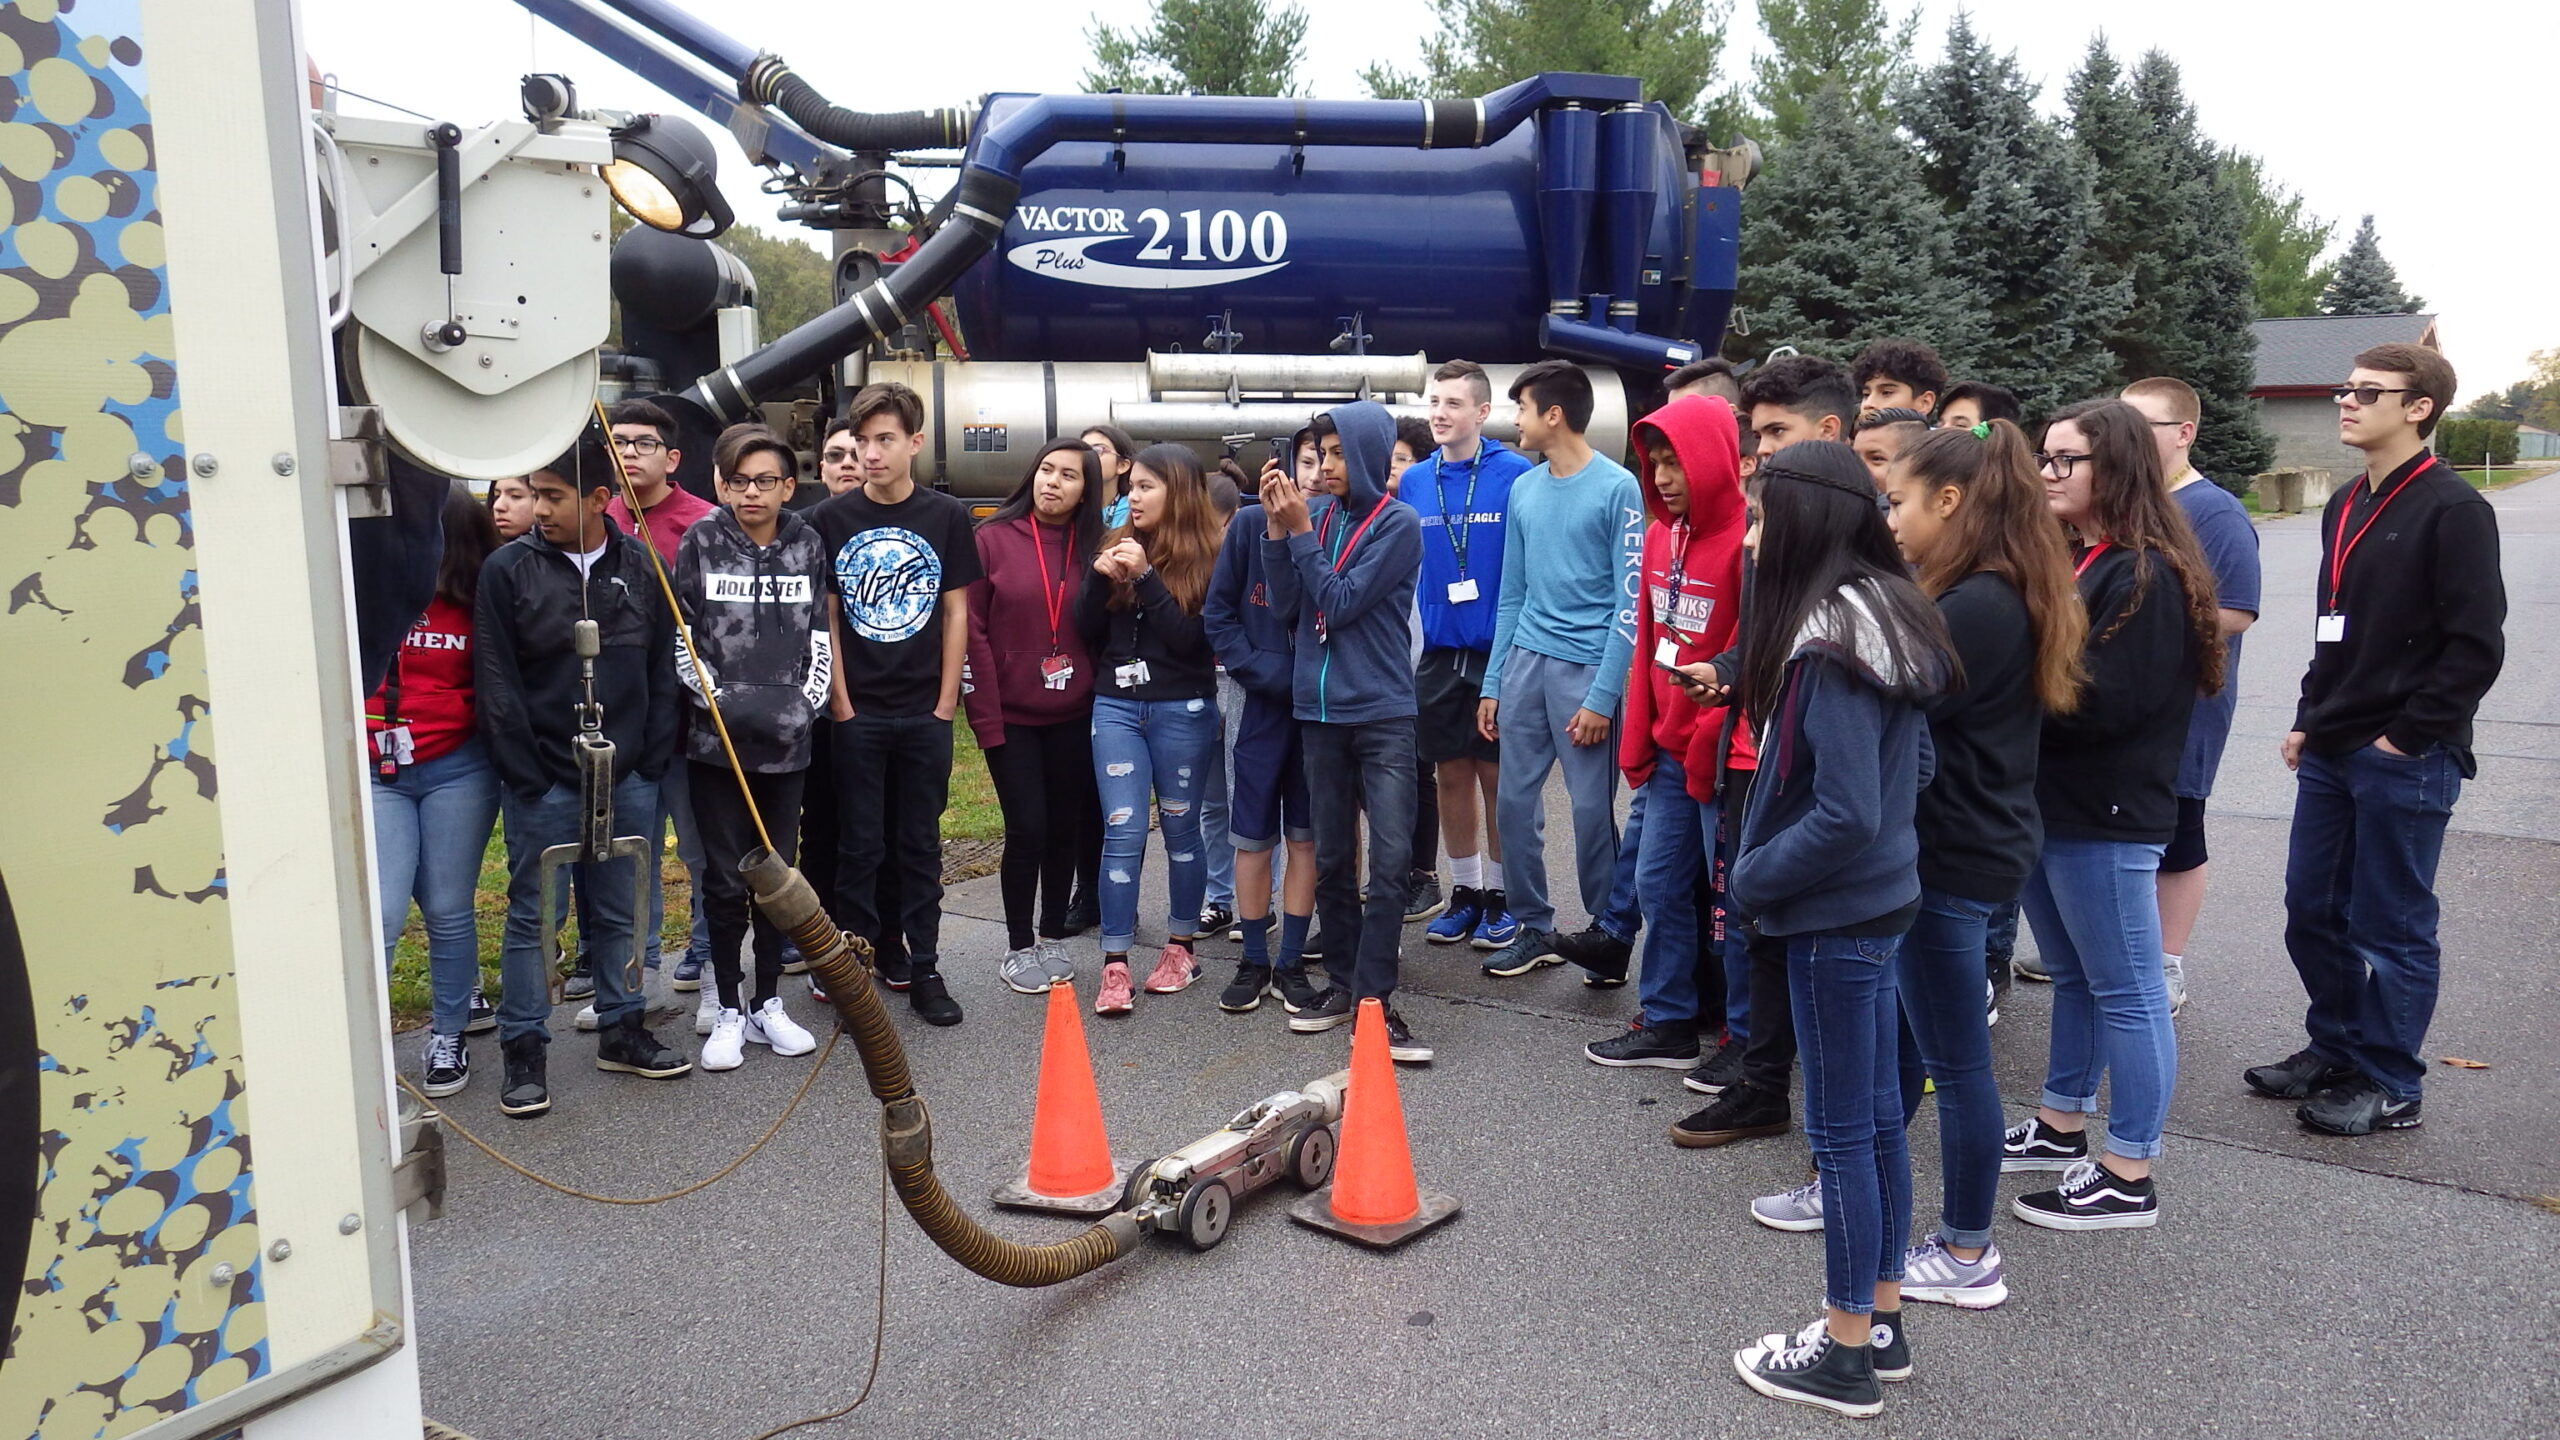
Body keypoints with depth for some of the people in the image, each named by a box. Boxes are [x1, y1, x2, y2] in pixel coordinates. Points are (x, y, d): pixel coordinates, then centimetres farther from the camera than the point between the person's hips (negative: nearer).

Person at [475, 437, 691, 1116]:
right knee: (532, 916, 5)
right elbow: (496, 684, -5)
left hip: (627, 779, 3)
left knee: (620, 913, 14)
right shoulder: (508, 569, -5)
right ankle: (524, 1052, 15)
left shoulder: (642, 567, 3)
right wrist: (527, 774, -10)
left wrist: (651, 761, 0)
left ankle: (623, 1031, 27)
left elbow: (662, 673, 7)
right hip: (541, 781, -3)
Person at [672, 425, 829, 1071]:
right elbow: (682, 636, -1)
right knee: (726, 878, 2)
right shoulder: (701, 543, 0)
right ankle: (728, 1010, 16)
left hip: (787, 740, 2)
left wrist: (807, 700, -4)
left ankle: (768, 1003, 22)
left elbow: (820, 635, 9)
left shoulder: (807, 546, 5)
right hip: (717, 738, -2)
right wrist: (720, 699, -12)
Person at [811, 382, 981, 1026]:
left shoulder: (947, 517, 1)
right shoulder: (830, 520, -1)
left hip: (926, 713, 1)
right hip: (856, 713, -1)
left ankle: (923, 967, 16)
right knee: (860, 845, 5)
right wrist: (842, 703, -5)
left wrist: (946, 703, -1)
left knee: (920, 844, 8)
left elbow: (956, 613, 4)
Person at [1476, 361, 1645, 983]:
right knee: (1515, 803, 7)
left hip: (1587, 667, -6)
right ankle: (1533, 928, 21)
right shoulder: (1524, 489, 12)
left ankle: (1609, 932, 18)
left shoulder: (1617, 488, -6)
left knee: (1592, 809, 0)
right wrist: (1493, 684, 11)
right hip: (1526, 660, 6)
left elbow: (1630, 601, -8)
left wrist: (1603, 696, -13)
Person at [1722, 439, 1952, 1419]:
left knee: (1841, 1131, 2)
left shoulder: (1826, 642, -22)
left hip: (1835, 915, -9)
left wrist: (1753, 875, -11)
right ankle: (1880, 1323, 31)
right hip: (1882, 897, 9)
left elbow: (1847, 815, -25)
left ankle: (1845, 1355, 17)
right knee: (1877, 1117, 17)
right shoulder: (1894, 617, 8)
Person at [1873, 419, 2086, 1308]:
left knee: (1955, 1062, 3)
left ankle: (1967, 1258, 17)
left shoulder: (1976, 608, -22)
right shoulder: (2007, 596, 10)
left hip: (1951, 857, -10)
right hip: (1967, 841, 10)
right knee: (1899, 1034, 21)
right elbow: (1911, 695, 8)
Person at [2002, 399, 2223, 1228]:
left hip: (2105, 818, -9)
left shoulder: (2146, 575, -15)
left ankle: (2129, 1179, 9)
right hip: (2046, 802, 9)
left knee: (2125, 992, 0)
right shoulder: (2063, 559, 14)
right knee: (2072, 976, 20)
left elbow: (2104, 702, -22)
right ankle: (2062, 1128, 33)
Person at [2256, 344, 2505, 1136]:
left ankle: (2388, 1085, 15)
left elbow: (2477, 646, -16)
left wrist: (2408, 736, -15)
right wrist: (2309, 722, 13)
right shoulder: (2345, 507, 14)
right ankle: (2334, 1048, 30)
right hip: (2330, 754, 8)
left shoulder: (2452, 509, -12)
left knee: (2391, 926, 3)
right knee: (2311, 912, 14)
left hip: (2406, 761, -8)